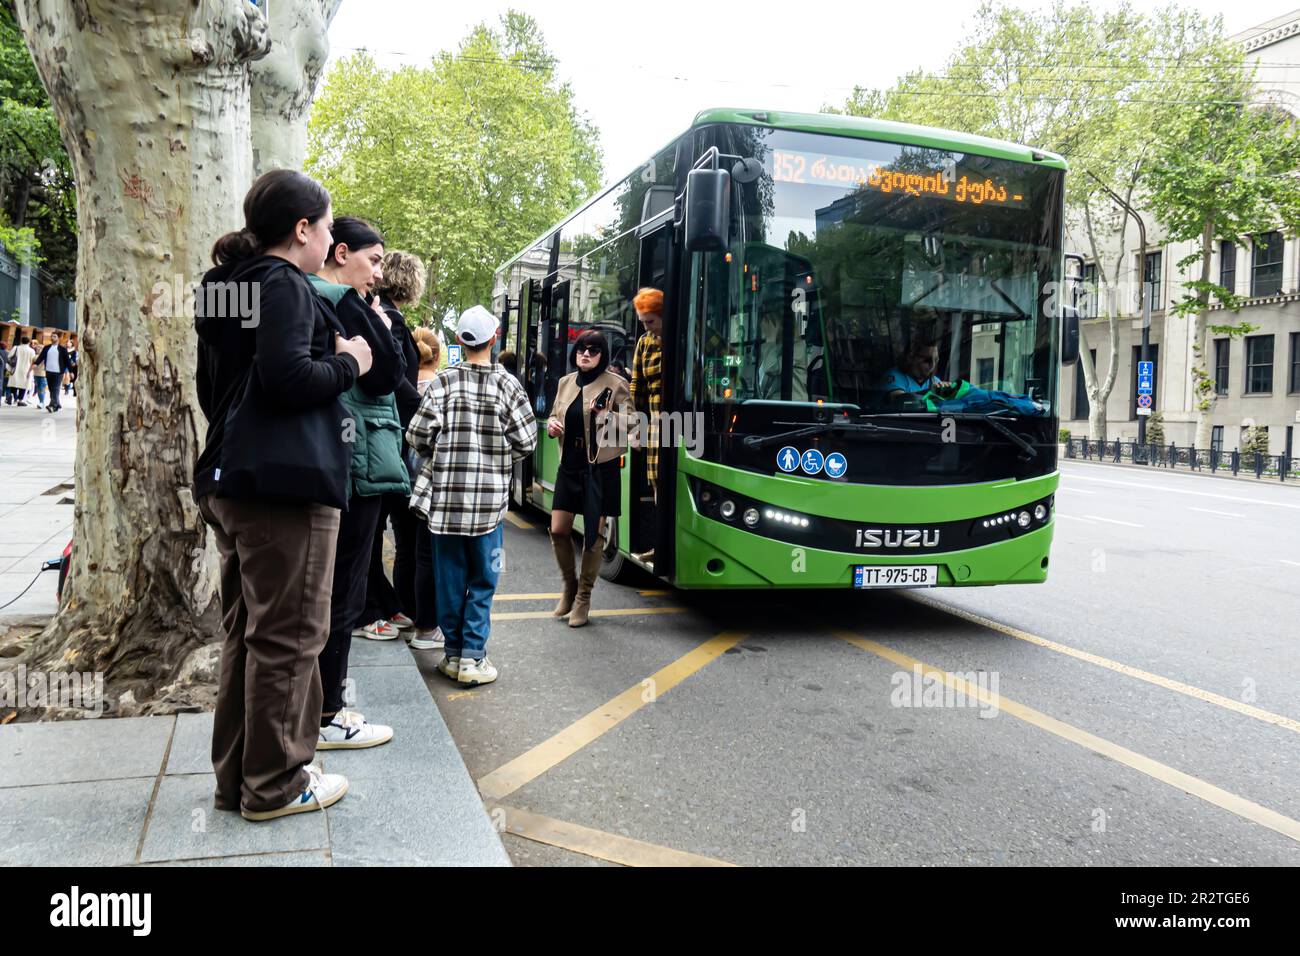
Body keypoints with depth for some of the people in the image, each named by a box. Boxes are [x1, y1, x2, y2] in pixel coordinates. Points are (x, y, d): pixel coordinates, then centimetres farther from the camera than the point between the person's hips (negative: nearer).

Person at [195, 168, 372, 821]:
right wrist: (347, 362, -8)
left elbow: (214, 386, 24)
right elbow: (287, 377, -22)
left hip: (230, 483, 10)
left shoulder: (228, 286, 19)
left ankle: (235, 775, 25)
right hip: (285, 485, -10)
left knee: (245, 632, 15)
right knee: (287, 636, -1)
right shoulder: (283, 285, -10)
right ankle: (275, 784, 10)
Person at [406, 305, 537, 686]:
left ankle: (453, 653, 19)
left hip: (445, 495, 1)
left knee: (451, 577, 11)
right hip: (489, 497, -1)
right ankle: (472, 658, 7)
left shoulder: (444, 380, -2)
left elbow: (418, 435, -6)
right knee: (482, 580, 8)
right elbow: (525, 440, -2)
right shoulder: (507, 383, -2)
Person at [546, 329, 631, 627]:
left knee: (594, 534, 2)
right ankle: (569, 585, 28)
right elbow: (555, 415, 22)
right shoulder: (565, 382, 10)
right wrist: (552, 425, -1)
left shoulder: (615, 384, -5)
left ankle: (583, 597, 15)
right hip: (569, 465, 5)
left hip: (600, 467, -5)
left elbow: (631, 424, -5)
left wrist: (605, 415, -22)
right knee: (558, 530, 5)